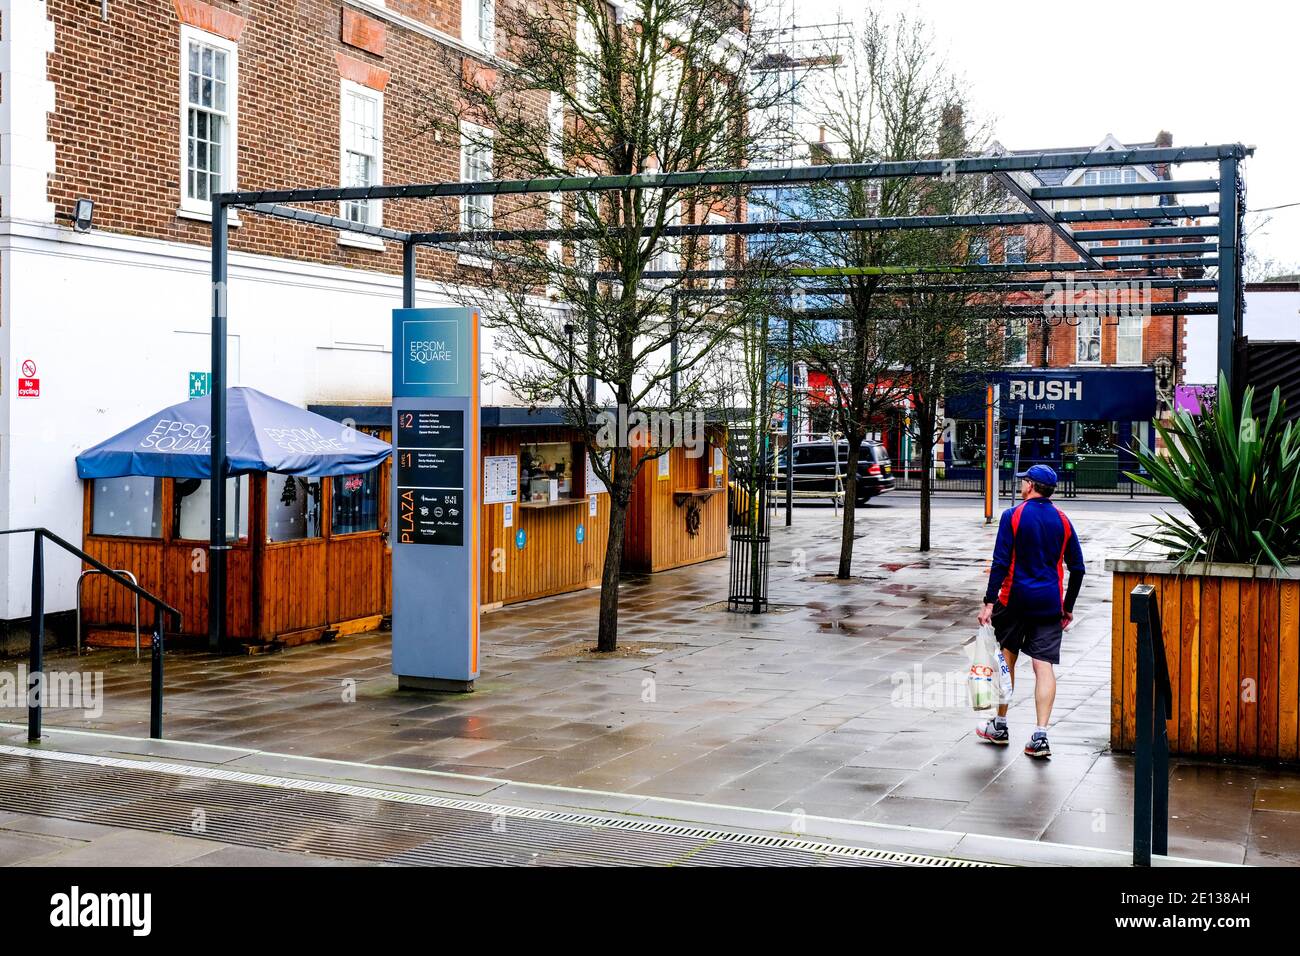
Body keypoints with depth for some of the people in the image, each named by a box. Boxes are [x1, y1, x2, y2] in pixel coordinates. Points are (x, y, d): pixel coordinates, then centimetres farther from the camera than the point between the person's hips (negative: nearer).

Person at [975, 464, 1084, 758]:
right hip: (1049, 602, 2)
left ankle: (1000, 727, 24)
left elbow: (1001, 563, -12)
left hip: (1015, 599, -2)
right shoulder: (1063, 521, 6)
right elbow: (1077, 568, 8)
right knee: (1044, 666, -1)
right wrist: (1068, 607, 17)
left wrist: (989, 602, -10)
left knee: (1006, 659, 14)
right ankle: (1040, 736, -7)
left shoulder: (1013, 516, -6)